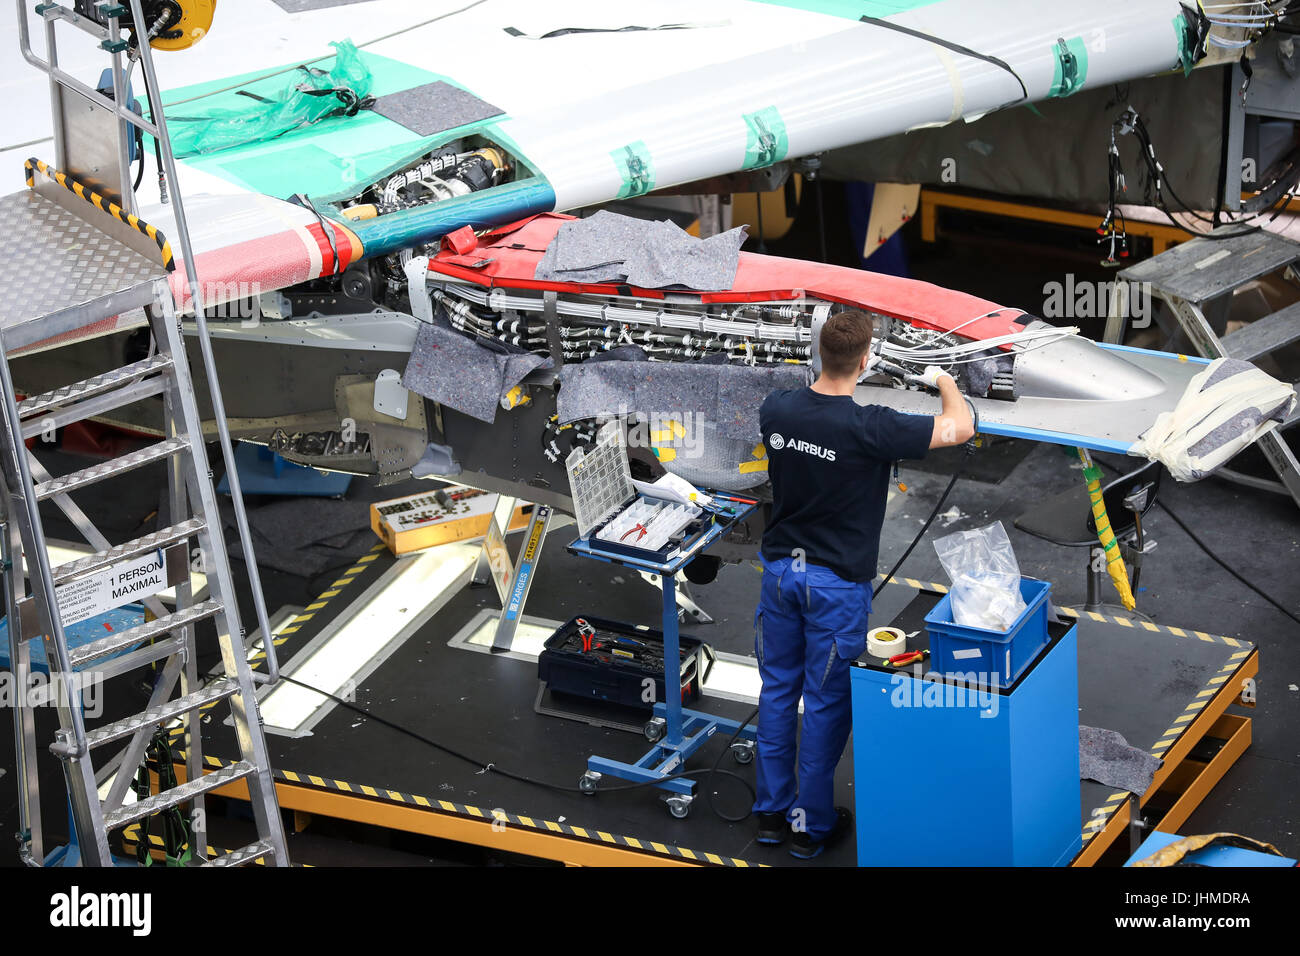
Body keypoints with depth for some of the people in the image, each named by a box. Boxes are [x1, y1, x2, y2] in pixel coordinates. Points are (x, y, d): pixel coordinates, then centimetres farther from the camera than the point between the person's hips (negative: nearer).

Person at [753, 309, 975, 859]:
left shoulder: (776, 409, -8)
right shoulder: (868, 427, -24)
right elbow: (960, 429, -17)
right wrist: (945, 382, 2)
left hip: (780, 567, 5)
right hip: (836, 583, -5)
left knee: (778, 689, 16)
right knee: (825, 702, 6)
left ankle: (772, 811, 25)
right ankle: (811, 825, 15)